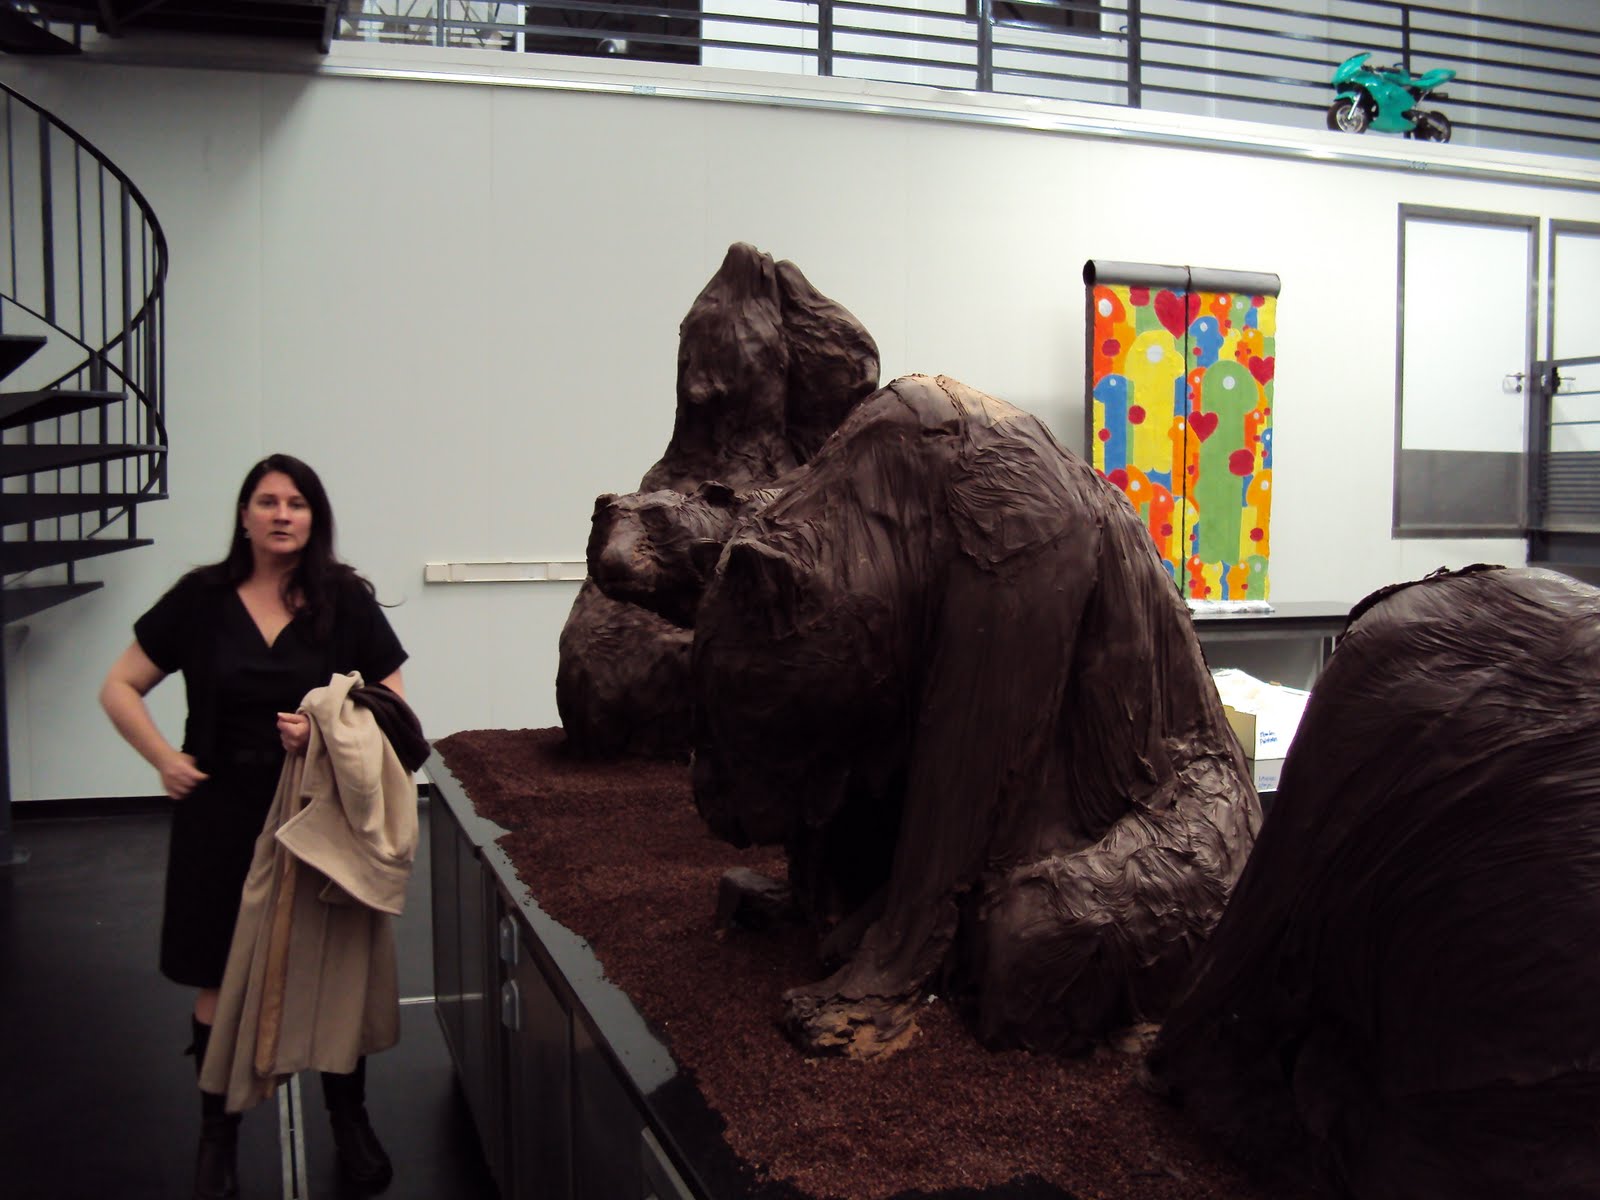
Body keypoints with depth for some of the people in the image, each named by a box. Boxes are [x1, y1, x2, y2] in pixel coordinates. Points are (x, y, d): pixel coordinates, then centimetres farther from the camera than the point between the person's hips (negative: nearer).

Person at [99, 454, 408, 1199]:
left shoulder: (346, 601, -3)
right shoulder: (202, 599, -1)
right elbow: (119, 688, 7)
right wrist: (165, 759, -5)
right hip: (222, 812, 1)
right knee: (220, 980, 8)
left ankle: (350, 1122, 29)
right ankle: (217, 1133, 29)